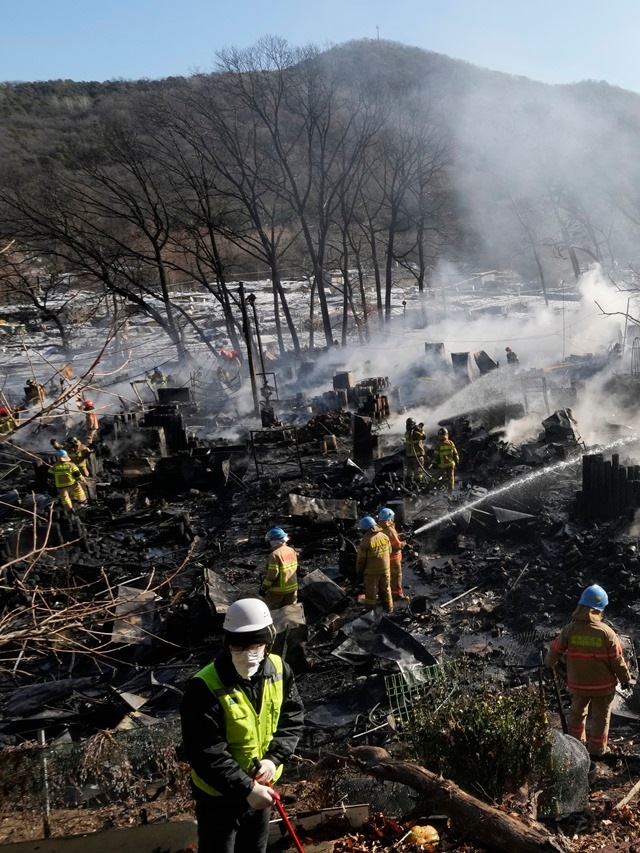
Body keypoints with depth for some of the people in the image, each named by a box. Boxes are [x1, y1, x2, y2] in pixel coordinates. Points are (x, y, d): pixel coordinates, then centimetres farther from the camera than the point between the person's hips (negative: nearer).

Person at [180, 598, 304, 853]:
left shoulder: (278, 670, -12)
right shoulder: (205, 688, -30)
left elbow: (293, 718, -2)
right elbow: (206, 755, -27)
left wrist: (274, 758, -17)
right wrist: (245, 788, -27)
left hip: (261, 786, 5)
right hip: (219, 795, -5)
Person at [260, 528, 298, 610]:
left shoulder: (275, 555, -23)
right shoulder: (291, 551, 1)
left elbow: (272, 575, -23)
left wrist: (263, 588, -12)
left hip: (278, 590, -7)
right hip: (292, 588, 7)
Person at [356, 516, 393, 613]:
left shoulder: (366, 541, -23)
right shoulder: (385, 537, -6)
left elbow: (361, 559, -15)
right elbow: (389, 551, 7)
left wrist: (359, 571, 0)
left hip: (372, 571, -5)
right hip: (385, 568, 5)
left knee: (371, 591, 9)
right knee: (385, 588, 20)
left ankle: (369, 611, 20)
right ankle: (388, 608, 32)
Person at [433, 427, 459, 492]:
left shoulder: (438, 445, -12)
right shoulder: (450, 443, -3)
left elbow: (436, 456, -9)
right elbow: (455, 453, 4)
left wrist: (435, 463, 1)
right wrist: (456, 460, 17)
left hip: (442, 465, -2)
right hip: (451, 463, 2)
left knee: (444, 477, 9)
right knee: (451, 477, 10)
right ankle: (451, 489, 12)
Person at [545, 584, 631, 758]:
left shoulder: (569, 629, -17)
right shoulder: (607, 633, -22)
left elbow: (555, 650, -5)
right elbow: (617, 660, -13)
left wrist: (549, 663, 18)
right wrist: (625, 677, 6)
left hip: (578, 683, 2)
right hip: (603, 685, -2)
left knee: (577, 713, 25)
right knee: (600, 717, 19)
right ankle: (596, 750, 31)